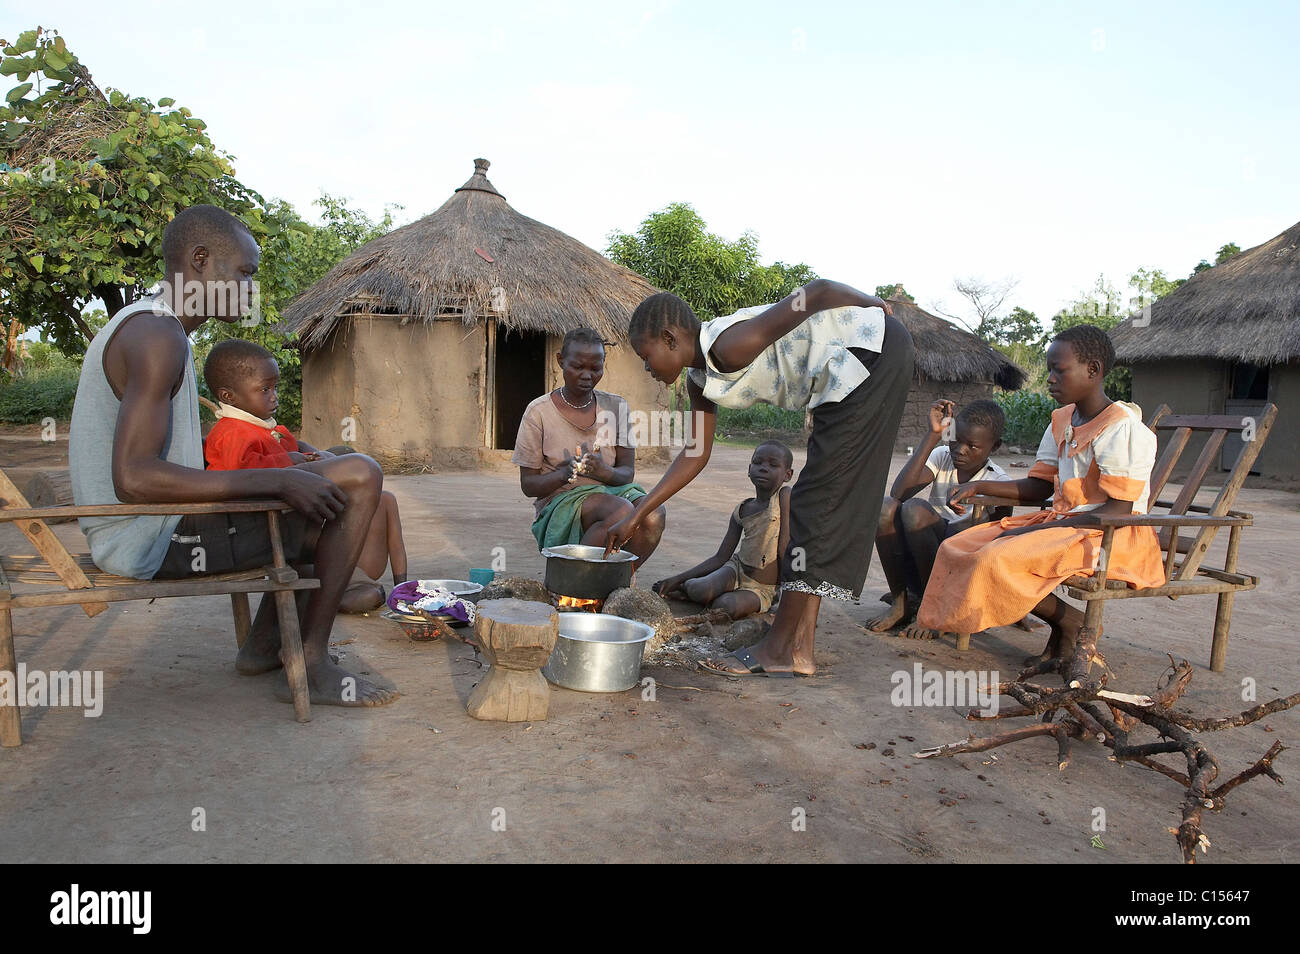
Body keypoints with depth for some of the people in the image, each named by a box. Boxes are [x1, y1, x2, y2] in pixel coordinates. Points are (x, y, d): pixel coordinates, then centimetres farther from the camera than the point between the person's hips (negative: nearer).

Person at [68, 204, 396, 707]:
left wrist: (280, 466, 11)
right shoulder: (158, 336, -19)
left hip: (143, 530, 11)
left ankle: (263, 644, 26)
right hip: (155, 540, -11)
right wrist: (276, 480, -25)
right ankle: (311, 665, -8)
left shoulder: (137, 324, 15)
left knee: (317, 495, 24)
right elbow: (135, 477, -28)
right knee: (358, 478, -16)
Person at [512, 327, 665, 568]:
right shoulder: (539, 412, -3)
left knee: (654, 515, -30)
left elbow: (627, 473, 2)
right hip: (561, 500, -4)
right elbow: (528, 485, -3)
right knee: (621, 511, -35)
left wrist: (605, 472, -23)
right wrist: (566, 473, -23)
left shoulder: (616, 407, 6)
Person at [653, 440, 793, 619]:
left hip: (761, 587, -3)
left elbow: (784, 549, -12)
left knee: (725, 607, -32)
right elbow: (720, 558, 4)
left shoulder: (785, 496, -11)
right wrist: (677, 579, -2)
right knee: (698, 591, -29)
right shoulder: (742, 510, 3)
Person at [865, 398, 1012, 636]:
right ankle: (900, 603, -10)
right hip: (917, 568, 4)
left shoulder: (999, 482, -5)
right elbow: (898, 492, -17)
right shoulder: (942, 457, 3)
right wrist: (933, 435, -19)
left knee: (916, 509, -27)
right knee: (886, 506, -22)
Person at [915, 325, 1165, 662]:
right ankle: (1062, 630, -1)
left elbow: (1118, 511, -20)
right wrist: (979, 487, 0)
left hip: (1111, 535, -9)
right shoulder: (1061, 422, 12)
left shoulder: (1124, 429, -15)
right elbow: (1038, 488, 15)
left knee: (999, 560, -31)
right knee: (957, 549, -4)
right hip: (1060, 523, 9)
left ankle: (1072, 623, -4)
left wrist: (1035, 530, -23)